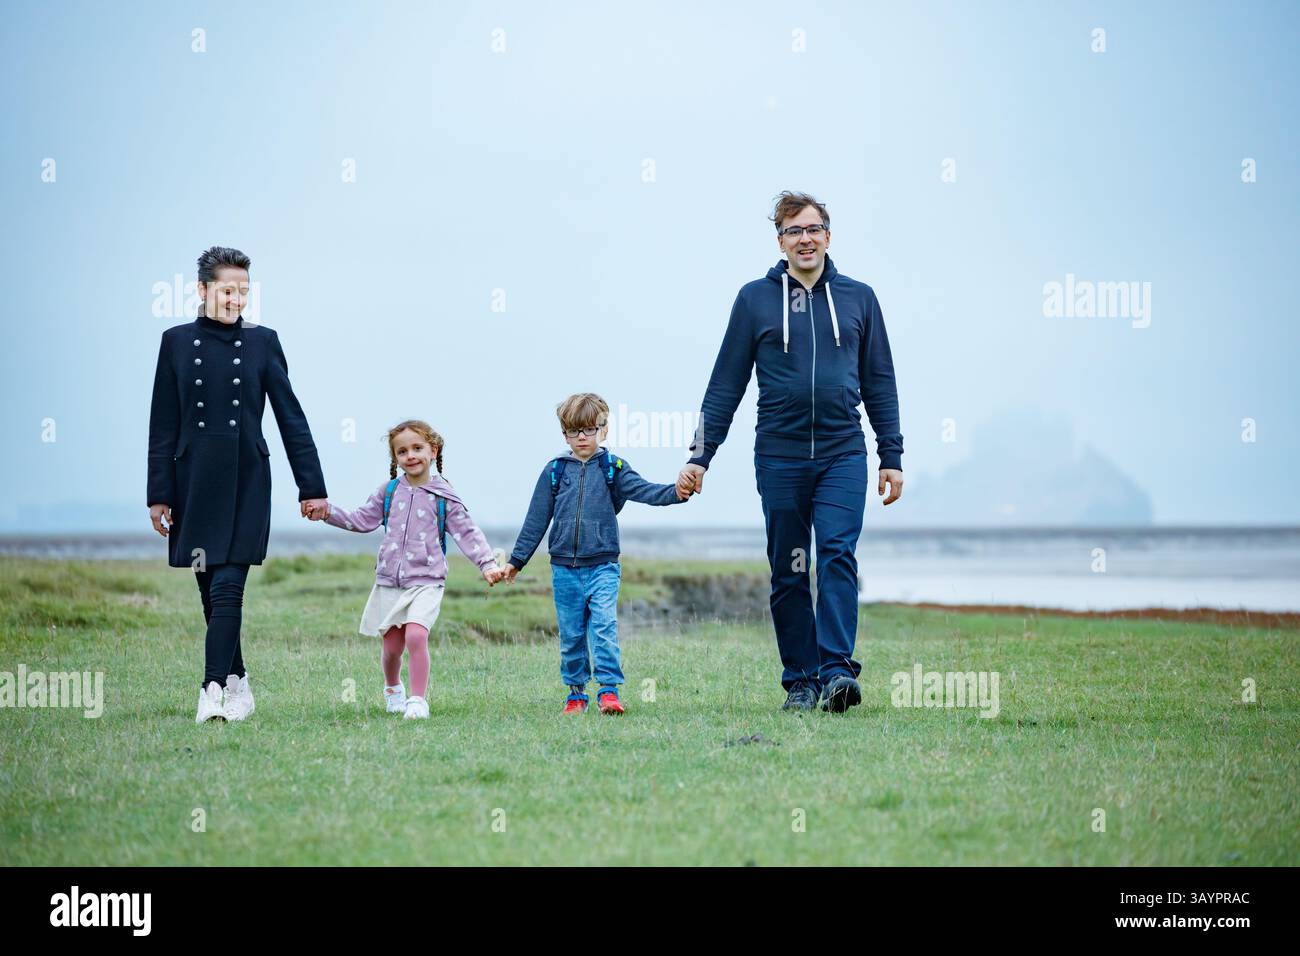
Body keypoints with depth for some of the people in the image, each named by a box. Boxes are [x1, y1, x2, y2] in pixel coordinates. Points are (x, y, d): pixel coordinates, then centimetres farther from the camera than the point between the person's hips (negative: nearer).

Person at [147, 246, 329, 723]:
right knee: (210, 592, 7)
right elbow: (164, 424, 5)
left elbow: (290, 416, 5)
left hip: (245, 484, -2)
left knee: (228, 588, -12)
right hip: (193, 482, 2)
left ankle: (213, 691, -17)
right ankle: (237, 685, 19)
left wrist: (311, 485, 3)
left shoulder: (262, 341, 4)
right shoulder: (177, 341, 4)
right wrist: (159, 494, 2)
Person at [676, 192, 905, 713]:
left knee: (838, 556, -15)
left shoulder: (858, 298, 10)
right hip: (779, 456, 0)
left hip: (843, 454, 0)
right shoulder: (755, 298, 6)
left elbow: (879, 382, 13)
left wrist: (891, 457, 8)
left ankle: (836, 670, -20)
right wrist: (699, 456, 2)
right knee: (788, 573, 3)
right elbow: (726, 383, 7)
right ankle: (800, 682, 9)